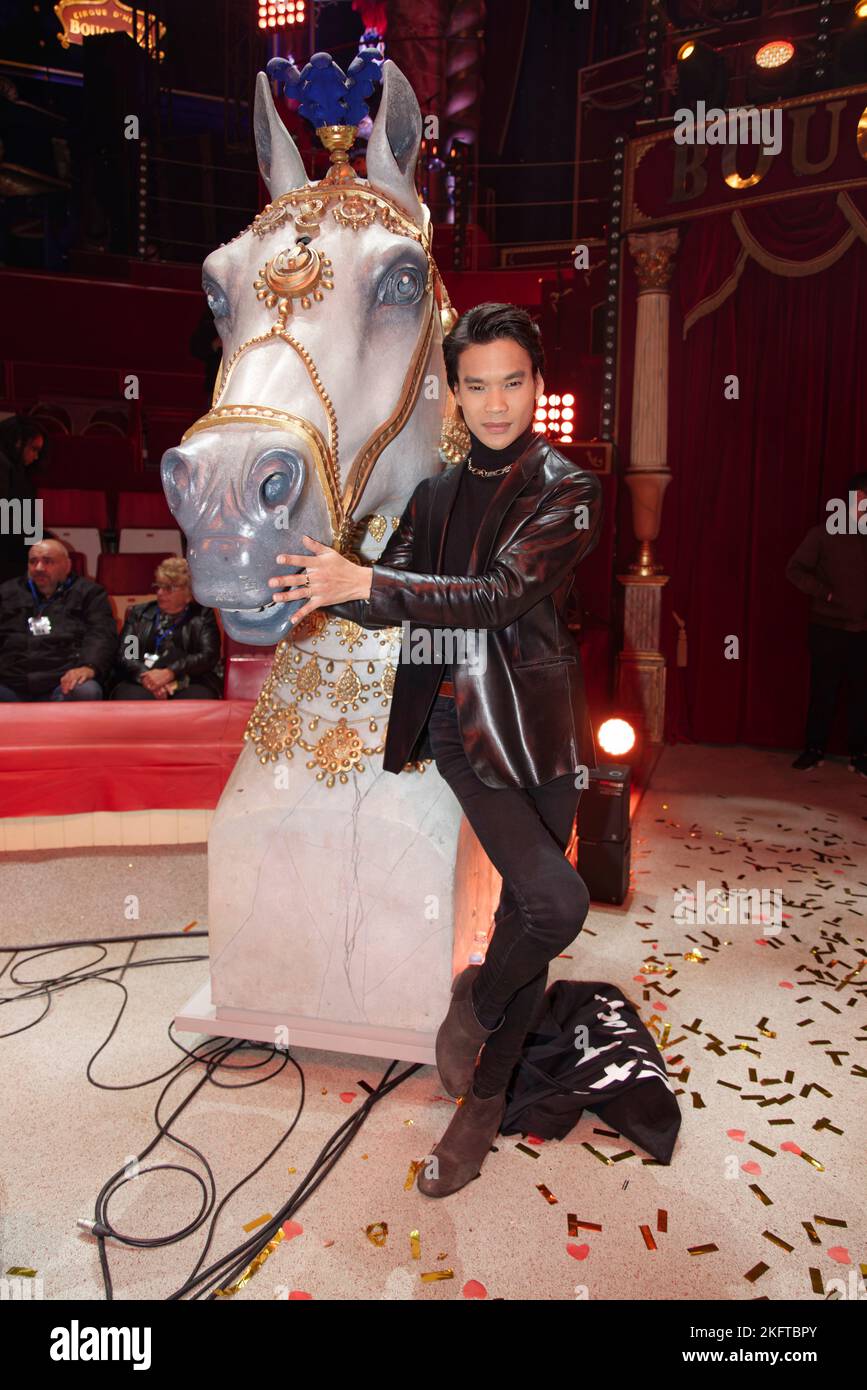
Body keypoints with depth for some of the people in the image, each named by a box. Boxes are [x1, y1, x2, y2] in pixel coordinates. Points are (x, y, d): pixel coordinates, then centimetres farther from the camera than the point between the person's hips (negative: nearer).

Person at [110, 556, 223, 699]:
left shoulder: (203, 615, 13)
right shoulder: (139, 613, 20)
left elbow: (208, 656, -1)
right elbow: (123, 654, 8)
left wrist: (169, 673, -16)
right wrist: (146, 676, -13)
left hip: (190, 685, -1)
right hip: (142, 683, 1)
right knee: (130, 697, -34)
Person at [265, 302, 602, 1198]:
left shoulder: (567, 491, -1)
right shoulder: (436, 494, 12)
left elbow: (504, 592, -17)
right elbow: (387, 598, 12)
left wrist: (367, 582, -25)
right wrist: (323, 587, -9)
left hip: (538, 726, 0)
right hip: (460, 725, 0)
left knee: (525, 916, 8)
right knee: (555, 901, -18)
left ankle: (484, 1099, 29)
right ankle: (480, 1000, 15)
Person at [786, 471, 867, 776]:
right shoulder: (824, 533, -2)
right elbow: (794, 570, -3)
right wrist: (825, 593, -12)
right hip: (828, 628, -2)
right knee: (823, 691, 5)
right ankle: (814, 749, 17)